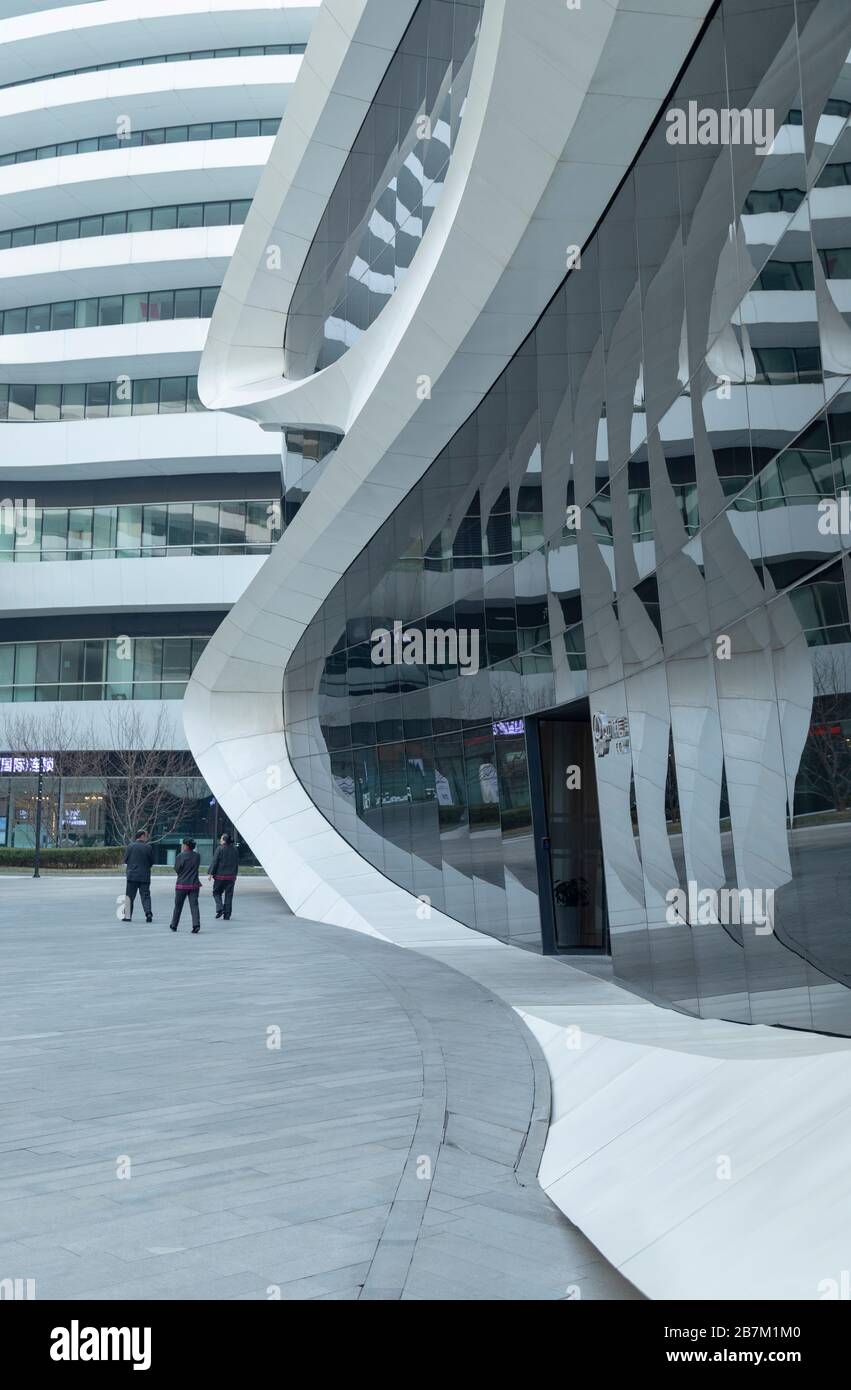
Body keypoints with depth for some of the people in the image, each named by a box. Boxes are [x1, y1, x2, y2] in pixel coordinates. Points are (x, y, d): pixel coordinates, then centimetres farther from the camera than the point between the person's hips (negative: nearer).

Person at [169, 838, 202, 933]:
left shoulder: (180, 856, -11)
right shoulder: (197, 856, 1)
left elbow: (176, 869, -3)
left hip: (182, 884, -2)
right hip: (194, 884, 2)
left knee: (178, 906, 12)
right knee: (194, 905, -2)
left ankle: (174, 925, 24)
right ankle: (196, 924, -19)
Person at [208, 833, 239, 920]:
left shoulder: (220, 849, -10)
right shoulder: (235, 850, 6)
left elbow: (214, 862, -11)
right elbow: (237, 864, 12)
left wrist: (210, 873, -6)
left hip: (220, 876, -4)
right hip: (231, 877, 4)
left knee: (217, 893, 12)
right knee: (229, 895, 8)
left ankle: (220, 909, -7)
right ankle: (227, 915, 8)